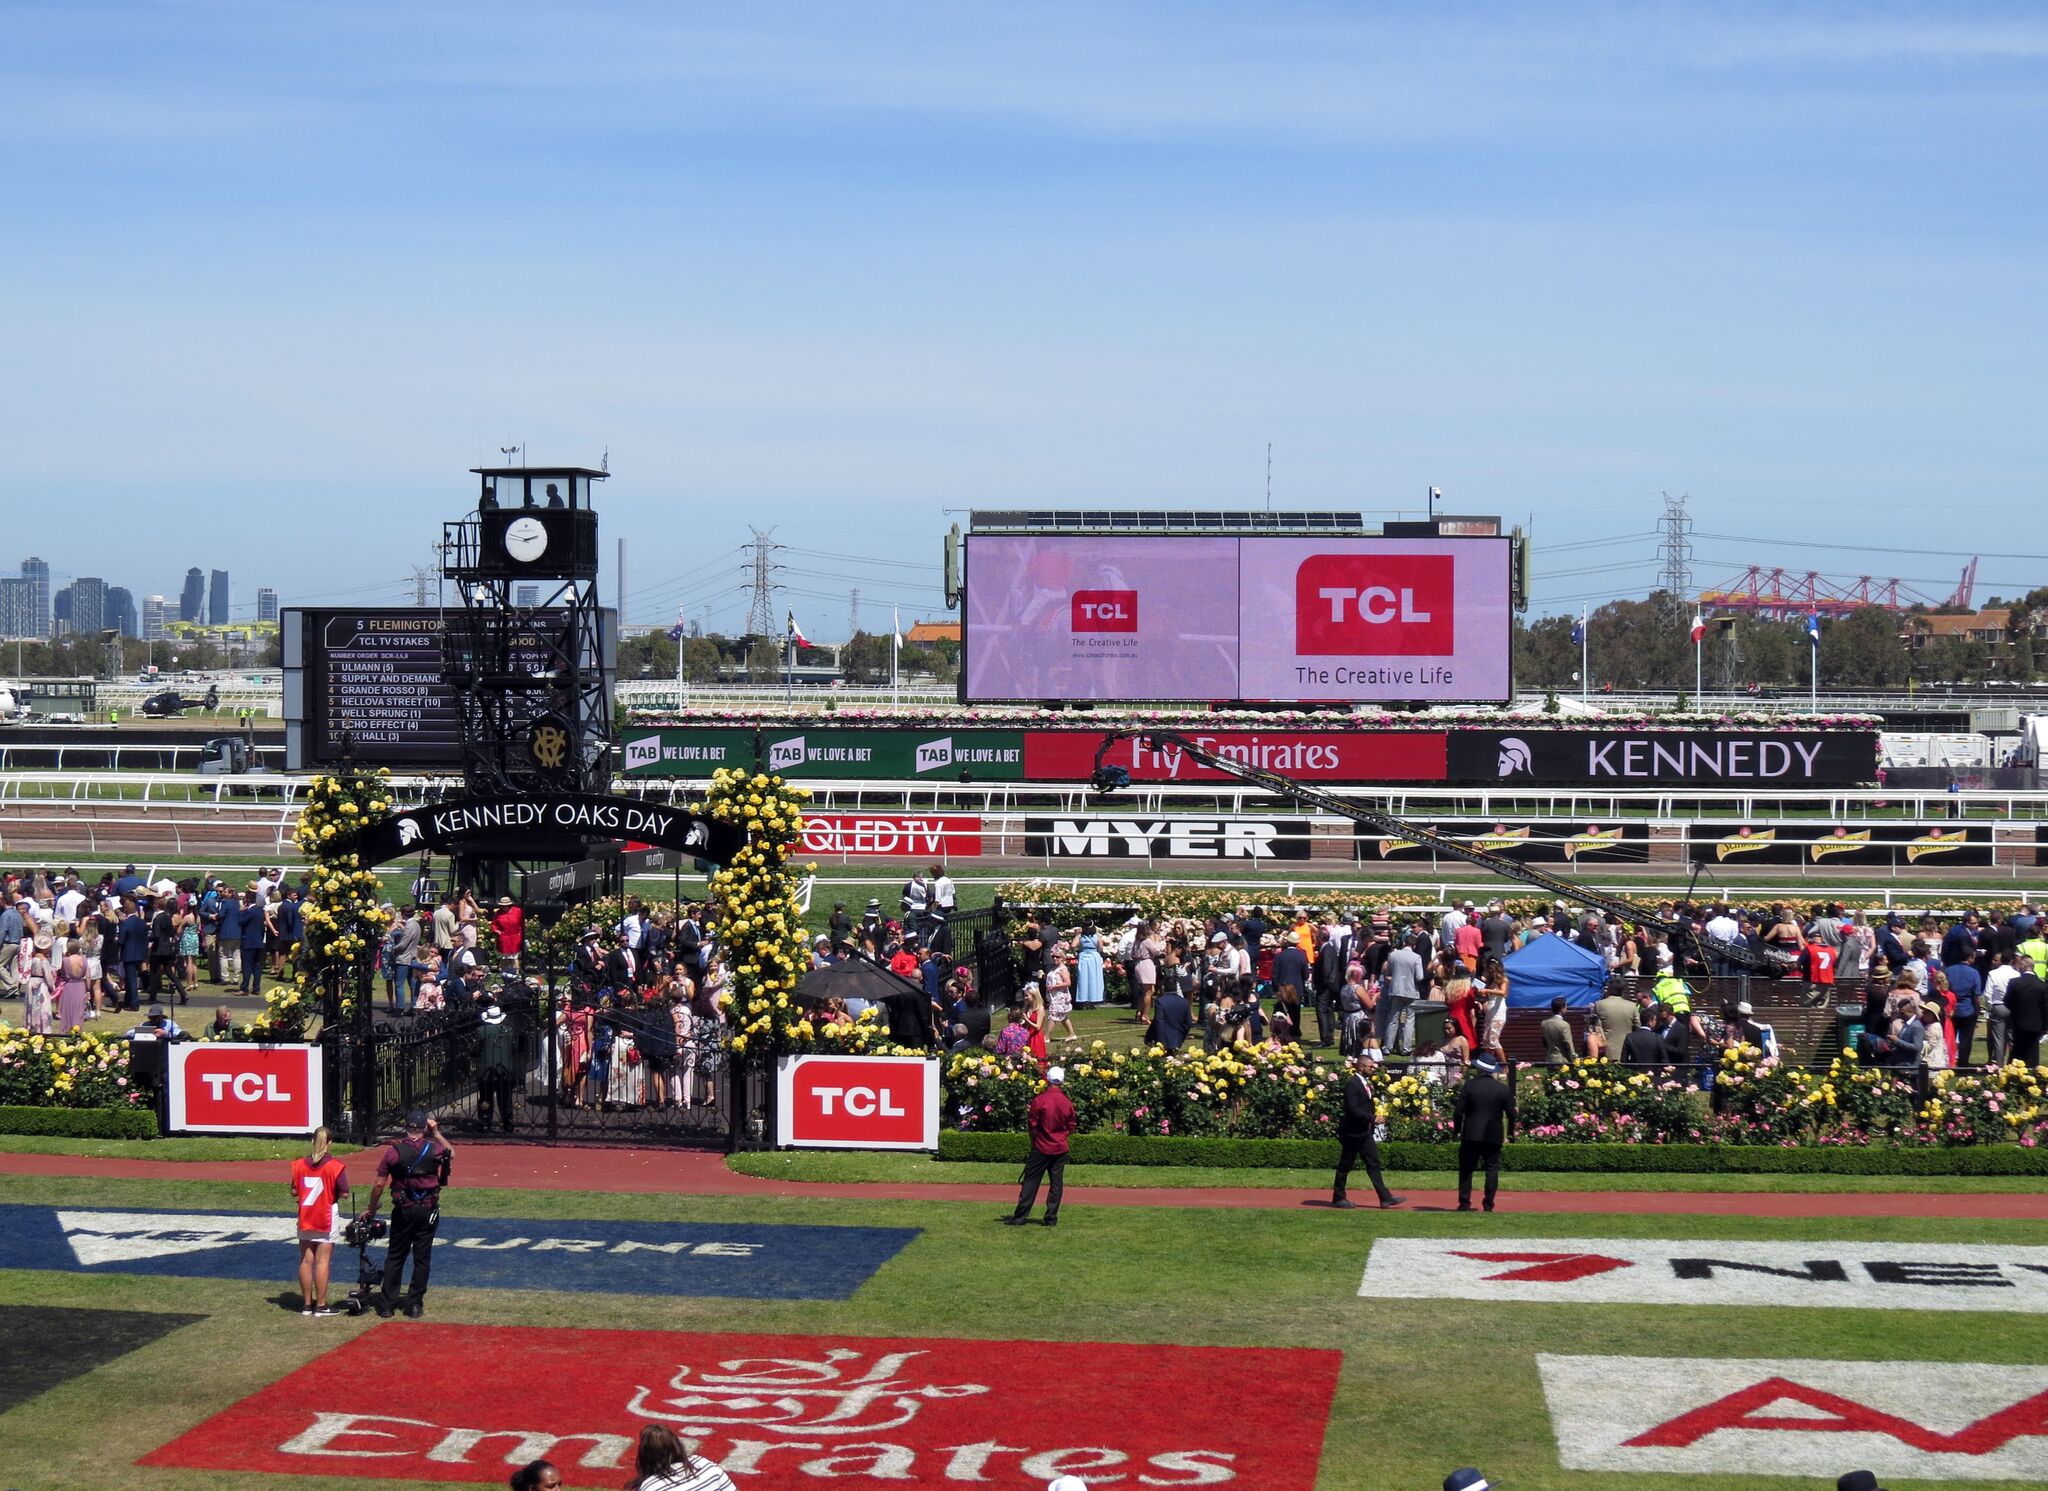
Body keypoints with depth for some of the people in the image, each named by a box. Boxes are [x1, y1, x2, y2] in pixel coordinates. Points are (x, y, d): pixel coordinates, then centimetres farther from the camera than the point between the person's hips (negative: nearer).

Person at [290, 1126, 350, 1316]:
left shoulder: (300, 1165, 0)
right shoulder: (335, 1166, -12)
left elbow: (294, 1192, 3)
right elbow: (344, 1193, -11)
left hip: (305, 1218, 4)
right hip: (327, 1218, -4)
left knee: (306, 1261, 9)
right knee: (322, 1261, -2)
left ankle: (307, 1303, 14)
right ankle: (320, 1305, -1)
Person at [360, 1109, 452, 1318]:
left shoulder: (393, 1152, -6)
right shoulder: (434, 1149, -4)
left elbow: (379, 1185, -3)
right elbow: (452, 1155, 20)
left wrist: (371, 1209, 9)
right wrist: (437, 1134, 22)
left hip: (403, 1211, 0)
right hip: (428, 1211, 0)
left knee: (395, 1257, 9)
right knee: (422, 1258, 7)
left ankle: (386, 1305, 9)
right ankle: (414, 1305, 7)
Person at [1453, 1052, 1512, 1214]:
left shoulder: (1469, 1085, -5)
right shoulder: (1502, 1088, -1)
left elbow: (1458, 1111, -6)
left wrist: (1457, 1129, 6)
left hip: (1471, 1134, -1)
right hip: (1494, 1136, 1)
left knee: (1466, 1169, 7)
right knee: (1492, 1169, 6)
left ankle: (1464, 1203, 3)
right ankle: (1489, 1204, 1)